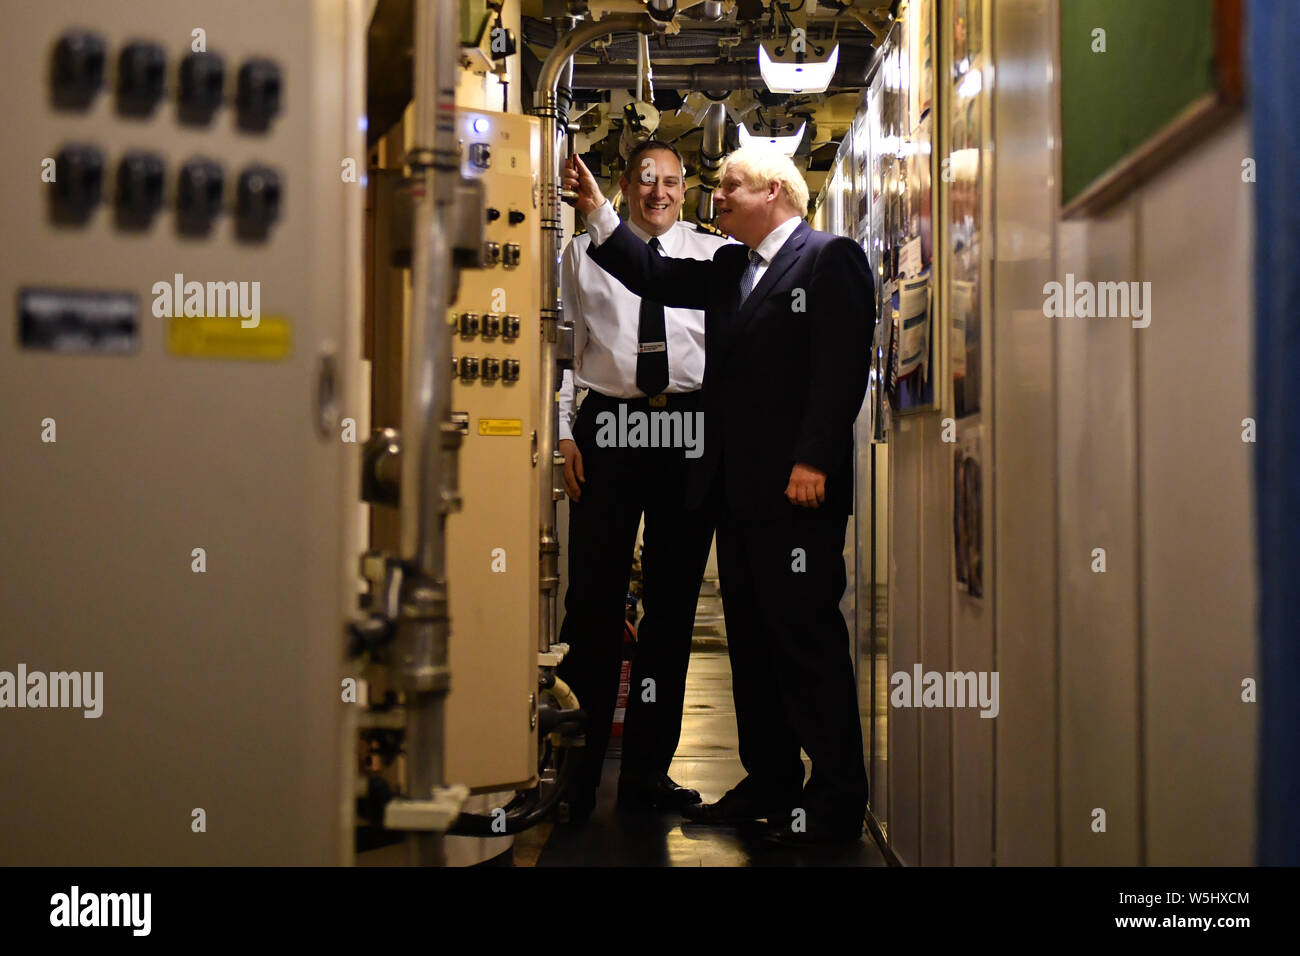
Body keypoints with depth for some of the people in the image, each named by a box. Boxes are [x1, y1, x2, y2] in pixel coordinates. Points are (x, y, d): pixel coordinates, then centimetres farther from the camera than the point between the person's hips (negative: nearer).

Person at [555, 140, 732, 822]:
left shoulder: (714, 255, 11)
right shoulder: (585, 254, 11)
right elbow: (564, 344, 8)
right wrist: (563, 432, -1)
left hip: (692, 429, 1)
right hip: (606, 425, -1)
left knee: (674, 600, 5)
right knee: (594, 595, -5)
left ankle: (647, 770, 15)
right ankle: (577, 769, 4)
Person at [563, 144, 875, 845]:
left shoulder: (830, 258, -5)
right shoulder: (730, 268, 21)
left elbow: (841, 365, -14)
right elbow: (657, 278, 20)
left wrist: (813, 462, -21)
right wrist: (596, 212, 11)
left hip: (797, 490, -9)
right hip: (737, 490, 9)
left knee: (807, 642, -6)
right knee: (751, 642, 13)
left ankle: (835, 801, 1)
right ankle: (769, 783, 22)